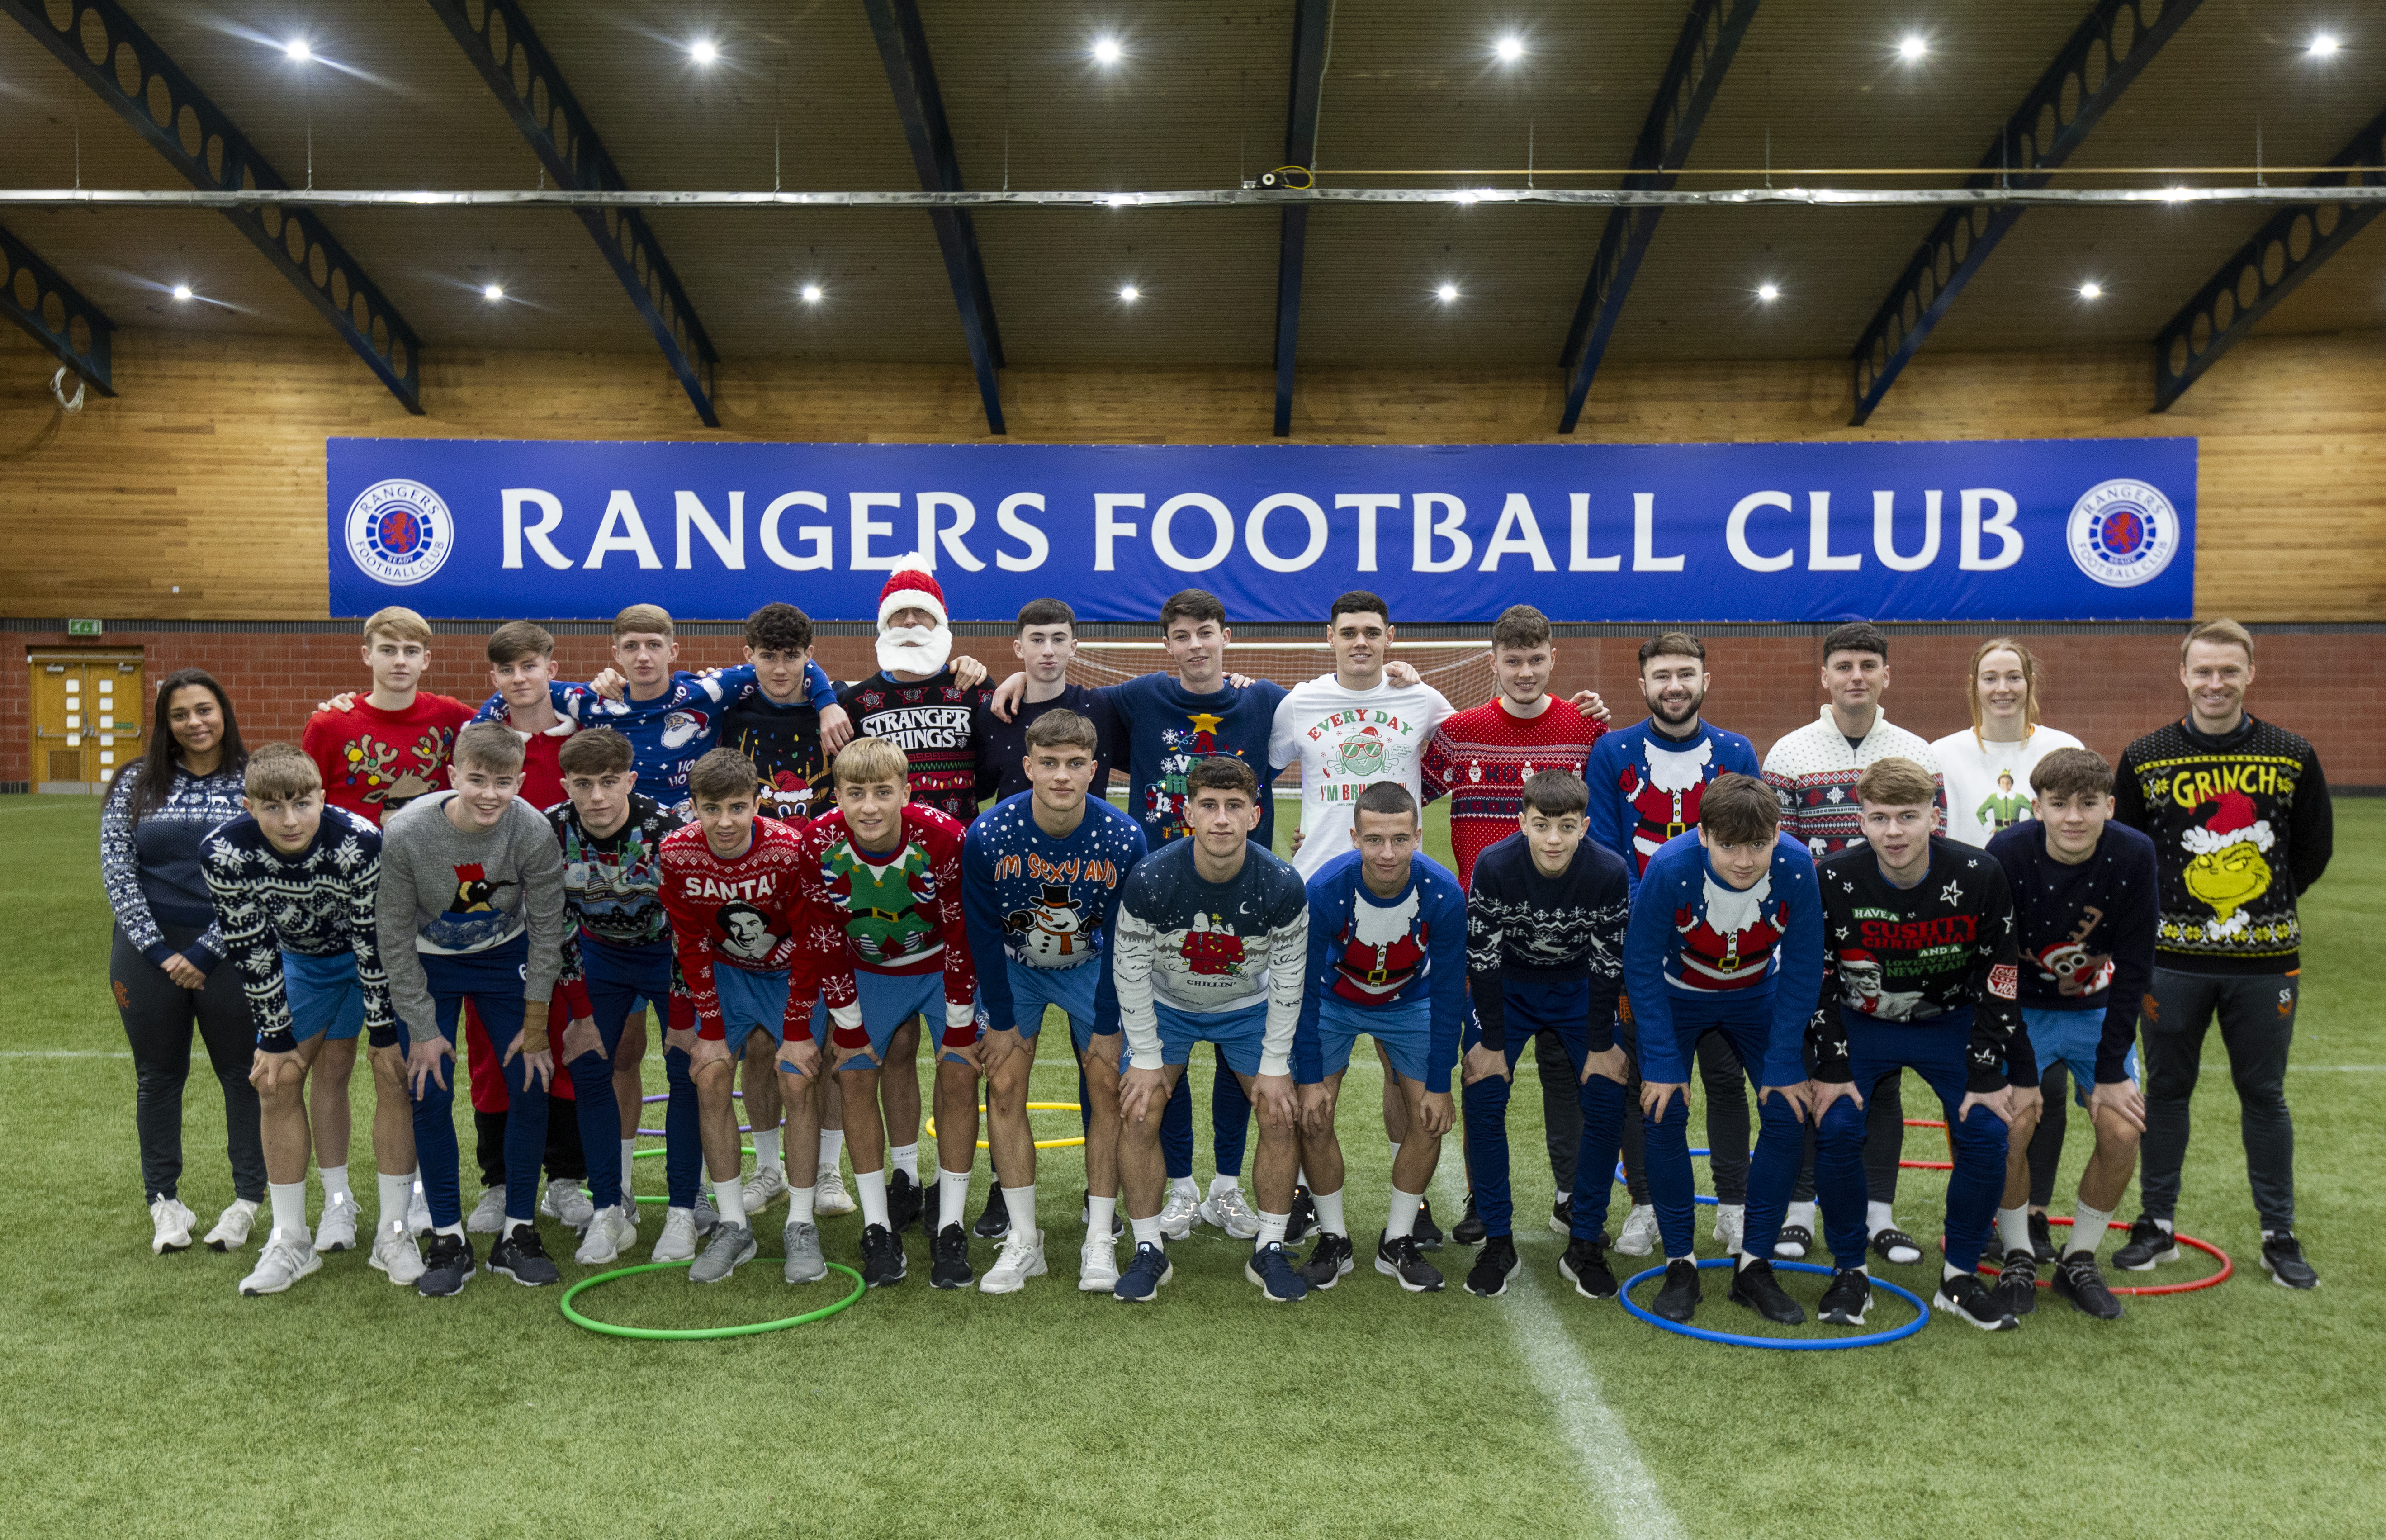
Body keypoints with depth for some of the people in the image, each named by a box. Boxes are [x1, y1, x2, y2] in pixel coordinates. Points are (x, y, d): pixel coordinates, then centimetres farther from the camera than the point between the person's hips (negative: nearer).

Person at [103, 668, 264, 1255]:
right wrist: (159, 950, -8)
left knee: (243, 1072, 6)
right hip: (148, 951, 2)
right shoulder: (136, 784, 4)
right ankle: (165, 1201, 25)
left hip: (231, 953, -2)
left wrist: (204, 952, -12)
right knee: (158, 1075, 12)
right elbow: (116, 870, -1)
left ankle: (248, 1200, 18)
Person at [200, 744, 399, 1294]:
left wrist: (386, 1034, -20)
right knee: (278, 1081, -1)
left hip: (376, 954, -3)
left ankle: (393, 1232, 1)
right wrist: (276, 1037, -10)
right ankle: (290, 1239, 13)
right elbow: (251, 950, -14)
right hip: (301, 957, 3)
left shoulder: (361, 842, -35)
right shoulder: (225, 853, -25)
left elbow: (376, 942, -26)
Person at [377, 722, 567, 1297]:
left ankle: (519, 1233, 11)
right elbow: (394, 935, -17)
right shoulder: (405, 834, -29)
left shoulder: (534, 833, -27)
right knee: (430, 1094, -5)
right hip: (428, 962, -1)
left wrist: (535, 1023, -9)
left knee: (530, 1086, -4)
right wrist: (422, 1029, -14)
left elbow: (547, 928, -14)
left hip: (505, 955, 1)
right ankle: (448, 1240, 10)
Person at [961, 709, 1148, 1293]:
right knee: (1004, 1087, -6)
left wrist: (1108, 1028, -10)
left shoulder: (1123, 840, -26)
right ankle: (1022, 1240, 5)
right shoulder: (987, 835, -27)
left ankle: (1100, 1241, 5)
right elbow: (983, 936, -14)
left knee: (1108, 1086, -7)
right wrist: (1001, 1021, -9)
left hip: (1091, 967, 0)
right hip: (1013, 966, 0)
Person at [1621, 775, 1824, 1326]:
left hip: (1757, 996, 2)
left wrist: (1784, 1063, -15)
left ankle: (1753, 1264, 6)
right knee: (1665, 1114, -15)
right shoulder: (1670, 868, -34)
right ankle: (1680, 1265, 2)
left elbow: (1802, 970, -15)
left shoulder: (1796, 867, -29)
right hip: (1675, 995, -2)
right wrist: (1662, 1062, -22)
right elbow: (1642, 966, -21)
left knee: (1790, 1112, -10)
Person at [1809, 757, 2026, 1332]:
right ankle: (1850, 1272, 3)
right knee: (1836, 1129, -16)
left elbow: (1999, 977, -12)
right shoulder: (1832, 880, -22)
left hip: (1951, 1022, 1)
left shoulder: (1979, 875, -21)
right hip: (1861, 1024, -1)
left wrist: (1986, 1074, -13)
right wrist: (1831, 1068, -14)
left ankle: (1960, 1277, 8)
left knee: (1986, 1132, -12)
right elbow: (1816, 979, -12)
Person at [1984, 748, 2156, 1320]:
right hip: (2020, 1009, -2)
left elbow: (2133, 968, -13)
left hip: (2097, 1009, 2)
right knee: (2011, 1122, -18)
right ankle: (2018, 1257, 4)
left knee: (2123, 1133, -11)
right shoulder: (2008, 855, -25)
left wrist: (2111, 1071, -13)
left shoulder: (2134, 856, -20)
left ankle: (2079, 1261, 11)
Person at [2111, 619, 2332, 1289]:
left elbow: (2314, 850, 9)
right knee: (2166, 1090, 9)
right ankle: (2157, 1226, 20)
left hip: (2265, 960, 0)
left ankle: (2280, 1235, 23)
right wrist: (2162, 914, 3)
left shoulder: (2293, 756, 0)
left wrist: (2261, 905, 7)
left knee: (2264, 1095, 10)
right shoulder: (2144, 759, -1)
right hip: (2173, 960, 0)